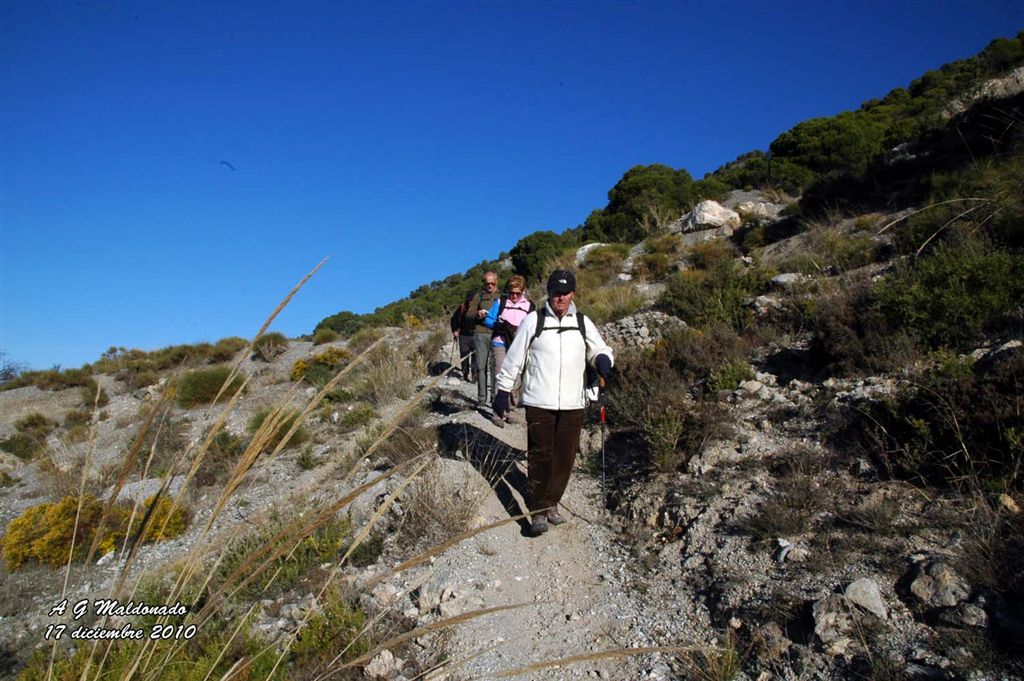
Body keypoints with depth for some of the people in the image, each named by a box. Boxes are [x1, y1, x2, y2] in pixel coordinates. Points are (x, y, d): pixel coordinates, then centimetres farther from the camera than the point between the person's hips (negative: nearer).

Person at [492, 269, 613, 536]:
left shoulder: (582, 323, 7)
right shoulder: (533, 320, 0)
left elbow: (600, 349, 17)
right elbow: (514, 358, 3)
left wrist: (603, 359, -8)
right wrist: (503, 390, 3)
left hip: (573, 404, 3)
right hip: (539, 403, -3)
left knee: (565, 458, 9)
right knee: (540, 456, -1)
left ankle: (552, 504, 27)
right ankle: (537, 511, 11)